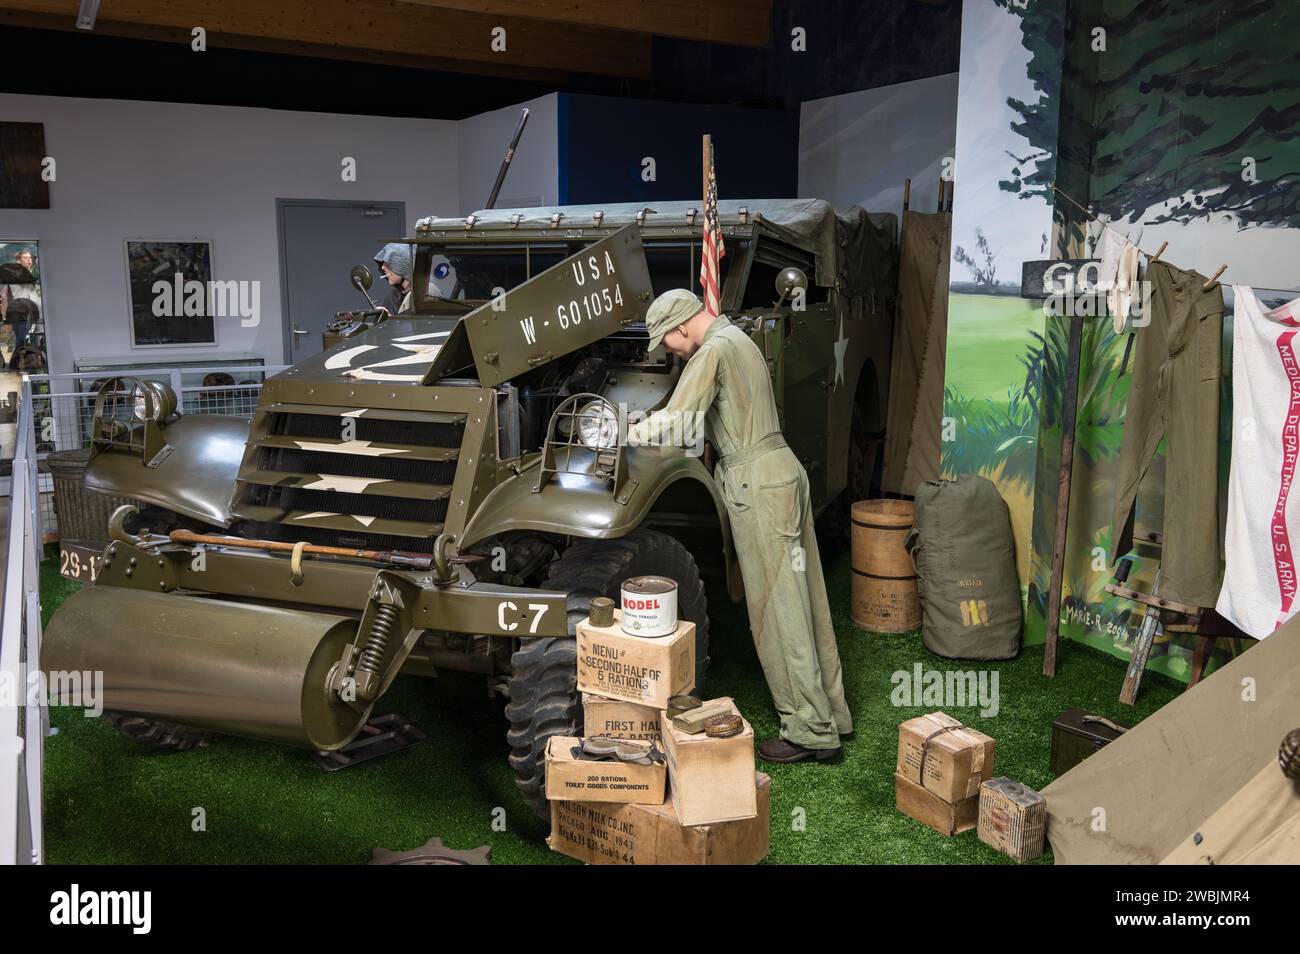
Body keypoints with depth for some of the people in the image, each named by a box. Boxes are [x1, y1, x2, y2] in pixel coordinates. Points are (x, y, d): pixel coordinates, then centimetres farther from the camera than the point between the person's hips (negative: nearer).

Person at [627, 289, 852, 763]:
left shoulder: (714, 351, -14)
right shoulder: (739, 340, 18)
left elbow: (675, 424, -20)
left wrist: (623, 434, -7)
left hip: (758, 484, -10)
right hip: (783, 472, 10)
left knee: (777, 608, -3)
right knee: (803, 598, 14)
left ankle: (810, 731, 4)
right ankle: (829, 710, 25)